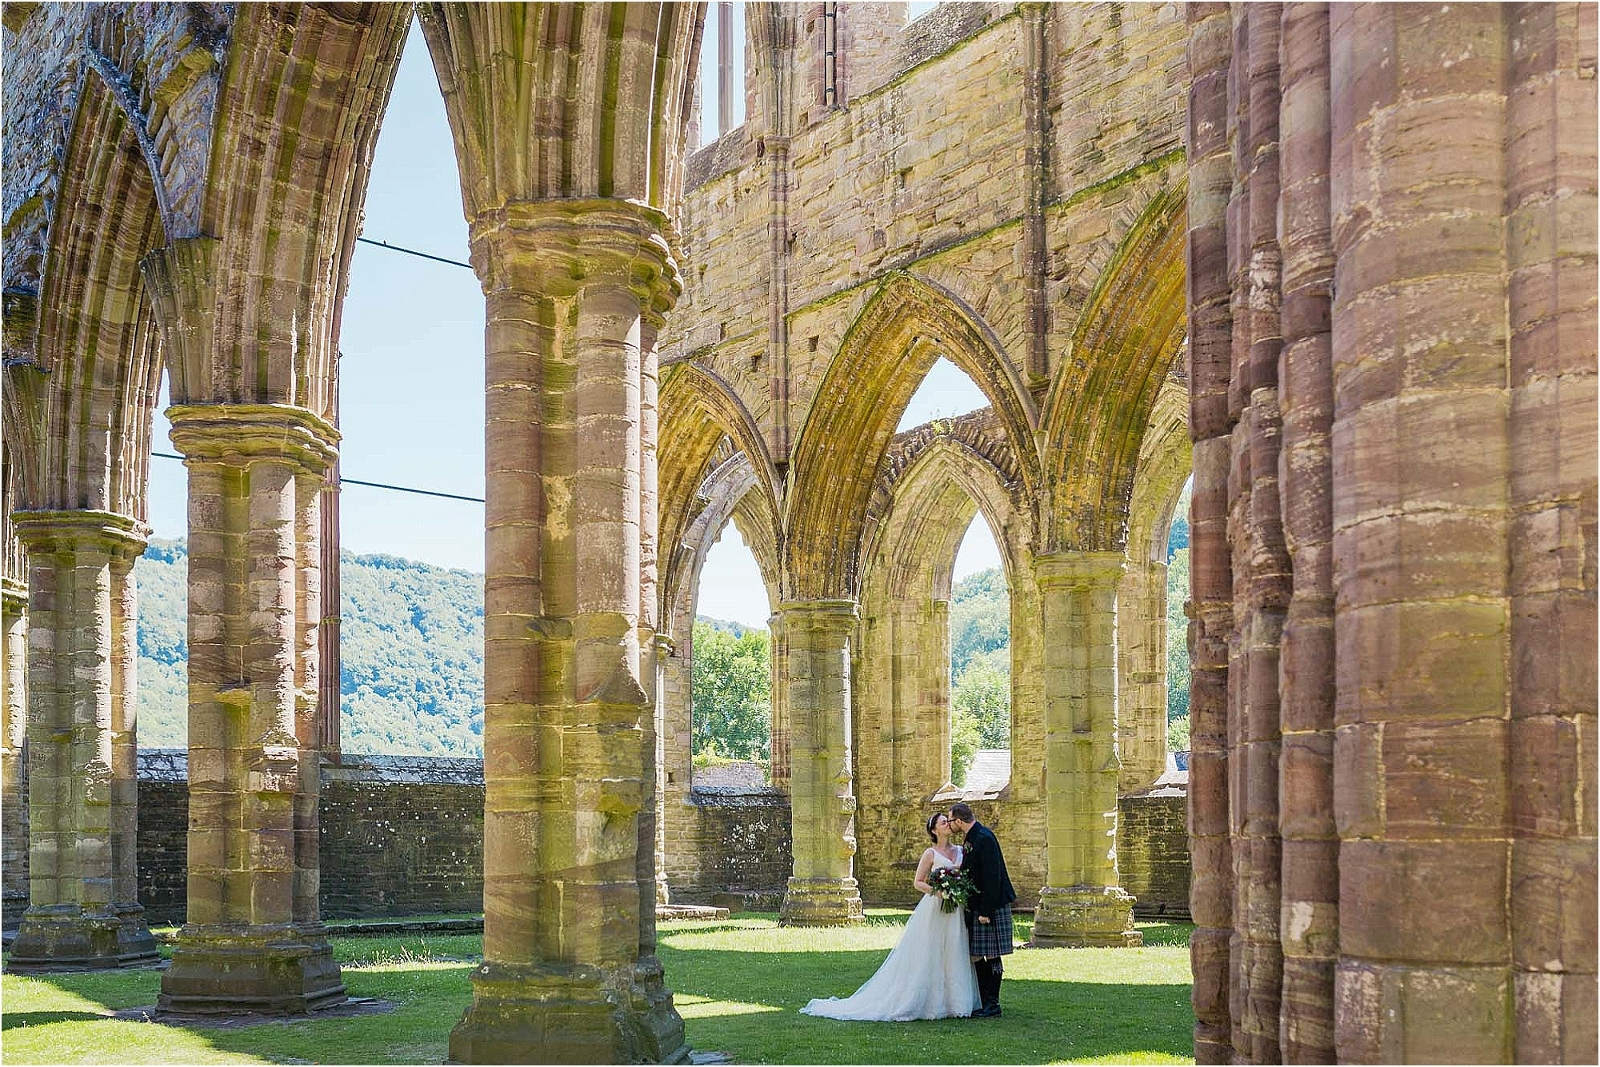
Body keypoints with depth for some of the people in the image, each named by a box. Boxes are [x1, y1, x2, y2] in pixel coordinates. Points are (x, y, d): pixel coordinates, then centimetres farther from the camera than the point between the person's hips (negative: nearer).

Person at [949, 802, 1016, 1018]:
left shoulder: (985, 838, -17)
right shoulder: (968, 839, 12)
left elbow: (992, 877, -20)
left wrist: (986, 911, -20)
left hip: (991, 906, -10)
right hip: (974, 906, 10)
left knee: (991, 955, -3)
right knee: (975, 956, 10)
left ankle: (992, 1005, 3)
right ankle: (984, 1001, 17)